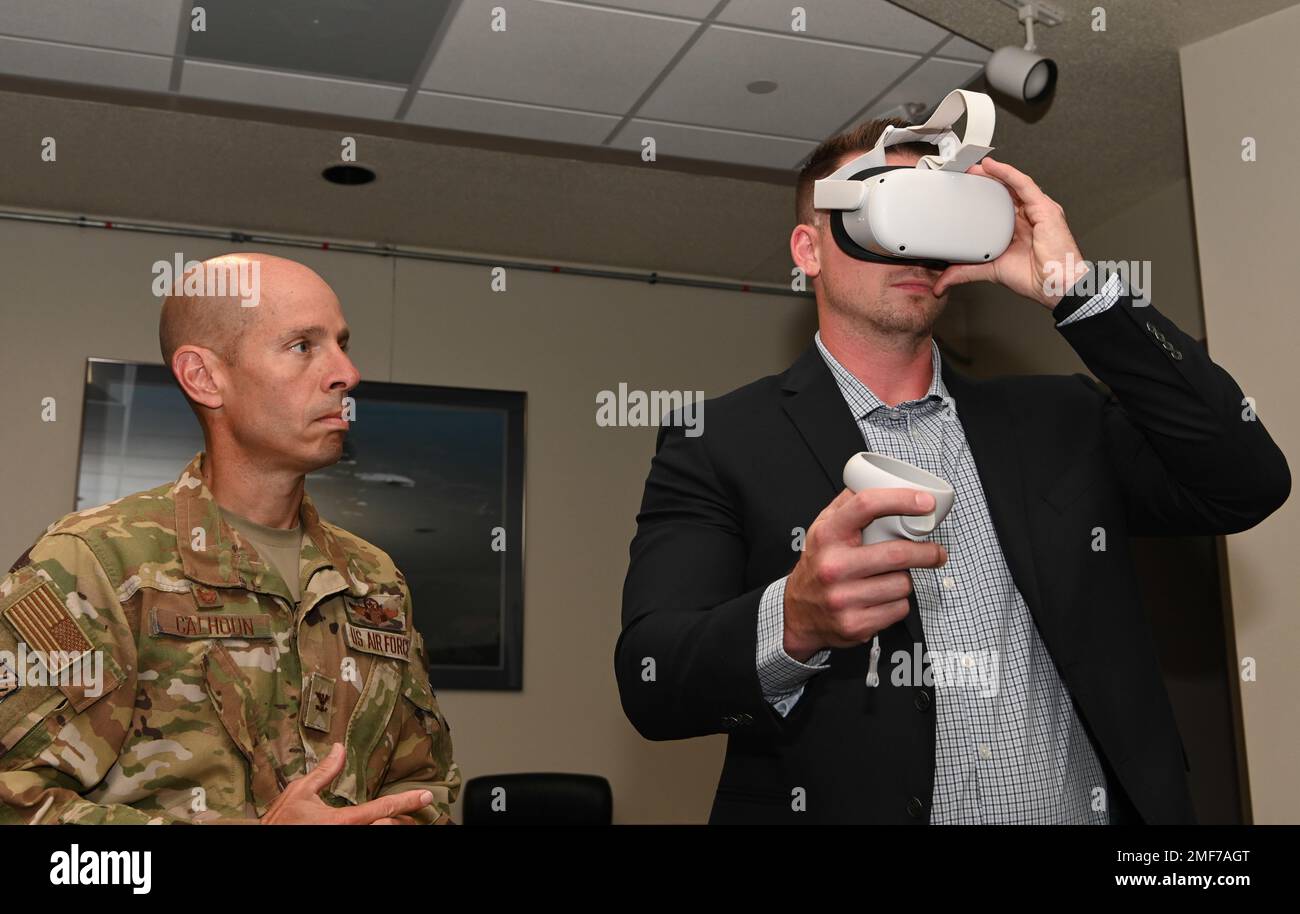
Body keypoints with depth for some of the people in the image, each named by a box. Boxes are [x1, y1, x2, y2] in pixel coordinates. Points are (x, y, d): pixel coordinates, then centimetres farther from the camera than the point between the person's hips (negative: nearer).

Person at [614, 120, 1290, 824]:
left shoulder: (1059, 421, 11)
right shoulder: (719, 444, 0)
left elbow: (1247, 485, 1)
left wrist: (1075, 288, -3)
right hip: (844, 804, -2)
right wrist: (792, 622, -29)